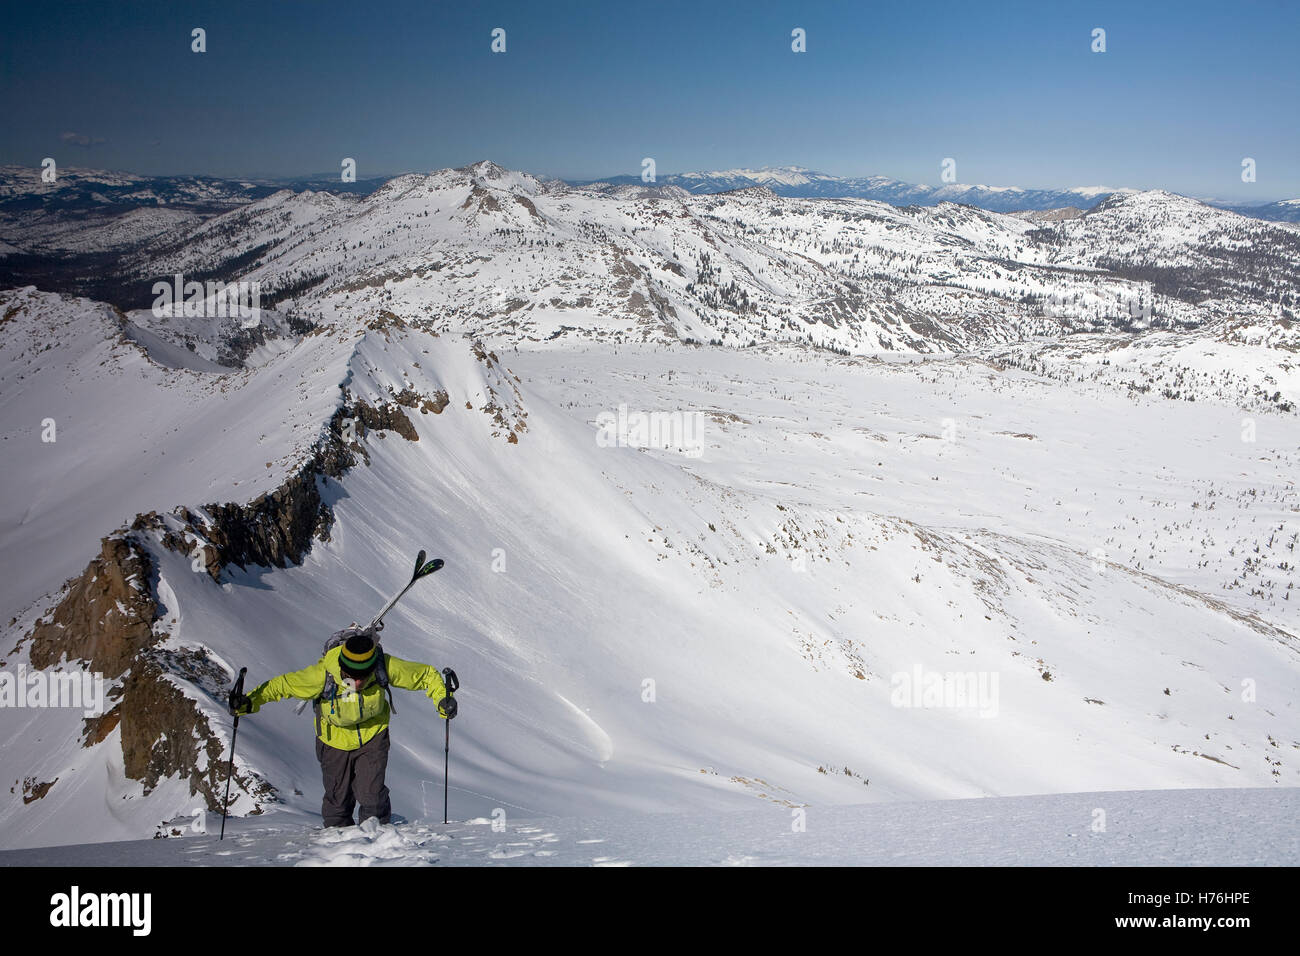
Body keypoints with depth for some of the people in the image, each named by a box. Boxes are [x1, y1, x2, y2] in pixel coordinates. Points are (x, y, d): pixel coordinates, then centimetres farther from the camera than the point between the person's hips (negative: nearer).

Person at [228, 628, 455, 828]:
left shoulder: (385, 667, -30)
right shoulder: (323, 674, -33)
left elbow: (425, 674, -17)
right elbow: (282, 684, -20)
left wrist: (443, 699, -29)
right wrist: (250, 702, -30)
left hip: (373, 736, 0)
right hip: (335, 739, 0)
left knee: (371, 794, -10)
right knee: (338, 797, 8)